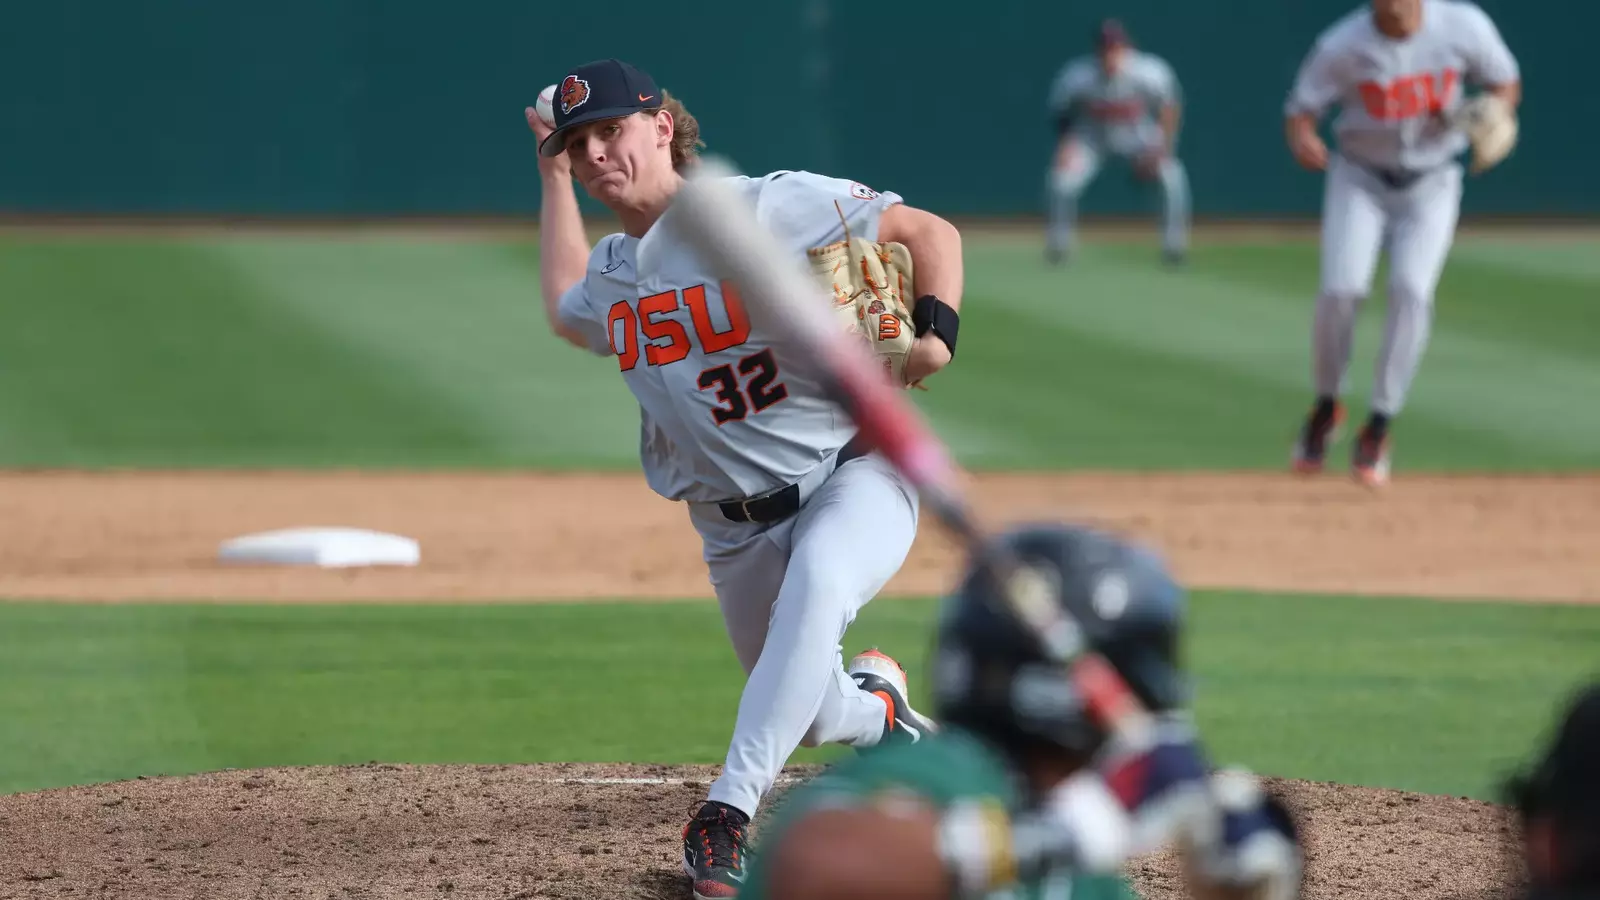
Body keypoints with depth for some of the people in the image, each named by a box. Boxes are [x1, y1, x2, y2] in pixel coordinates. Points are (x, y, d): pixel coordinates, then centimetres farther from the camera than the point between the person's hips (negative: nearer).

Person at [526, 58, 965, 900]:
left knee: (817, 582, -38)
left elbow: (930, 231, -8)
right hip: (737, 529, 6)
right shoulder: (610, 273, 7)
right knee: (807, 713, 9)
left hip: (852, 476, -6)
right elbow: (567, 315, 34)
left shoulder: (772, 206, -12)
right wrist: (553, 181, 28)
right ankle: (877, 701, 47)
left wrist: (935, 333, -25)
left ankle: (727, 814, -41)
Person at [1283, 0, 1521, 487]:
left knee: (1411, 291, -20)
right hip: (1360, 180, 0)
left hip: (1431, 185, 0)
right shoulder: (1342, 45, -19)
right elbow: (1299, 111, -13)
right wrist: (1302, 140, -38)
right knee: (1340, 290, -17)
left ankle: (1378, 429, -9)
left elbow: (1506, 83, 0)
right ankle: (1327, 406, 10)